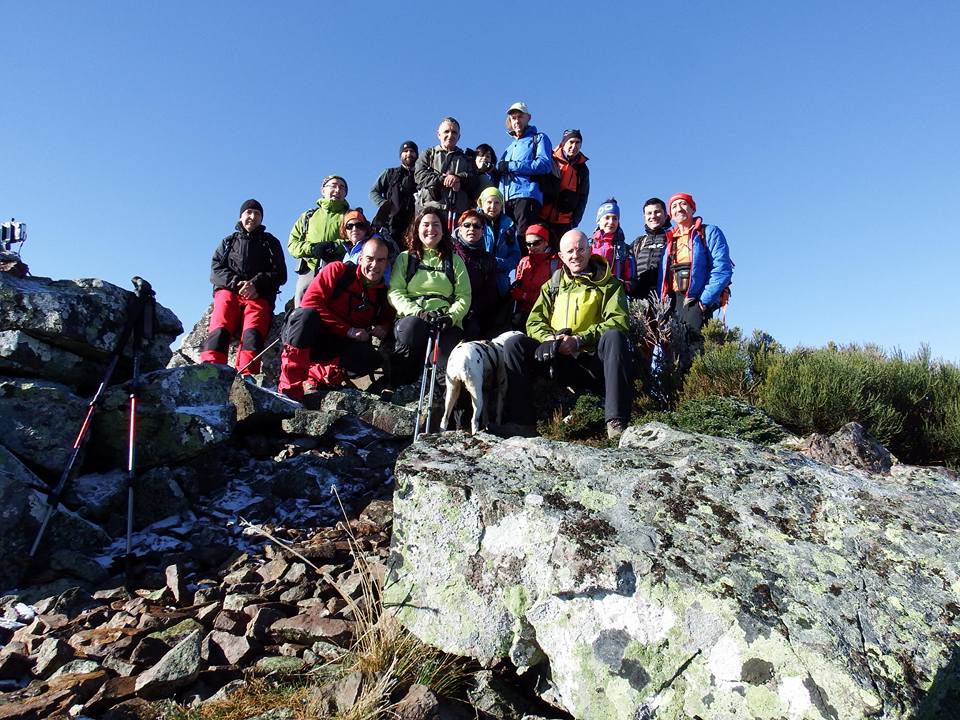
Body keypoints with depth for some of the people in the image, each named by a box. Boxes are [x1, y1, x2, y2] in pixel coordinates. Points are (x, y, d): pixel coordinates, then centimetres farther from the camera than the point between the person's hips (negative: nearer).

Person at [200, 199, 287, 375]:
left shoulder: (270, 242, 23)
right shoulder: (228, 242, 28)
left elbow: (280, 274, 10)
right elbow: (216, 271, 13)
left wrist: (255, 284, -9)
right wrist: (236, 283, -9)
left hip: (259, 295, -1)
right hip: (228, 291, 2)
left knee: (253, 331, -31)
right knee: (220, 328, -28)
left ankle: (246, 377, -49)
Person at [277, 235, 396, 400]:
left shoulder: (384, 294, 7)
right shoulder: (338, 270, -5)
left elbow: (388, 320, 22)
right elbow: (310, 301, -14)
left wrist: (384, 328, -6)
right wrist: (348, 330, -18)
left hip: (338, 348, 3)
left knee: (374, 359, -27)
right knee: (306, 314, -36)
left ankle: (313, 375, -25)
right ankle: (290, 384, -34)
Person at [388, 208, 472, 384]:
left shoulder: (454, 260, 20)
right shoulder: (405, 258, 18)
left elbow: (464, 296, 9)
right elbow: (395, 292, 5)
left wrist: (451, 316, -12)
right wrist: (418, 312, -13)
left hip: (447, 324, 0)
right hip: (412, 318, 0)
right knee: (411, 326, -38)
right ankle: (399, 385, -20)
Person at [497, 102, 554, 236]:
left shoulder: (539, 138, 13)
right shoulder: (510, 147, 33)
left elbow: (544, 164, -6)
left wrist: (510, 166, -6)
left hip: (527, 196, -6)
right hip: (505, 200, 6)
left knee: (524, 238, -19)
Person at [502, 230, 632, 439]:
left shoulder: (609, 285, 10)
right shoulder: (552, 286, 20)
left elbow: (617, 322, -7)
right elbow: (534, 322, 10)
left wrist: (579, 340, -19)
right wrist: (549, 338, -13)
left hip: (595, 361, -2)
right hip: (560, 363, 3)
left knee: (614, 336, -33)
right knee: (514, 344, -18)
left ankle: (616, 421, -37)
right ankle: (521, 421, -18)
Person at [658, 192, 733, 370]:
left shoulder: (709, 233, 8)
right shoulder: (669, 241, 24)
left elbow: (722, 270, -4)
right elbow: (663, 276, 20)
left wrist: (704, 300, -14)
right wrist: (663, 302, 4)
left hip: (697, 300, -5)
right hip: (674, 301, 5)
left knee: (694, 349, -19)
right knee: (679, 351, -3)